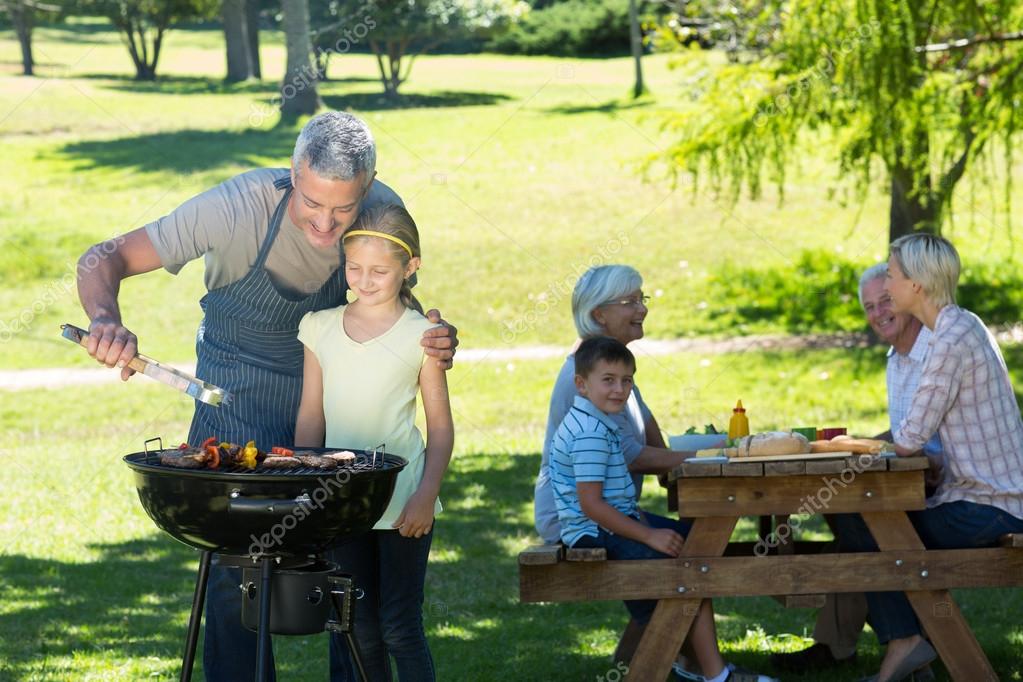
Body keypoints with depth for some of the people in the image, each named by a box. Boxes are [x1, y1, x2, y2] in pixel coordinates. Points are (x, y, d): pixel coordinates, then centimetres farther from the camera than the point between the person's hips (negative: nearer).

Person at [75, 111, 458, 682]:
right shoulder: (239, 207, -28)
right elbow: (103, 260, -26)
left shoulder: (385, 210, -17)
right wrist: (106, 320, -48)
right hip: (241, 387, -3)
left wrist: (433, 340, -20)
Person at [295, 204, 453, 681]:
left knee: (400, 627, -1)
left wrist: (426, 497, -10)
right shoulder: (320, 327, 6)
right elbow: (310, 418, 10)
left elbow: (441, 426, -1)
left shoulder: (420, 335, -3)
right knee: (358, 630, 9)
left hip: (401, 504, -3)